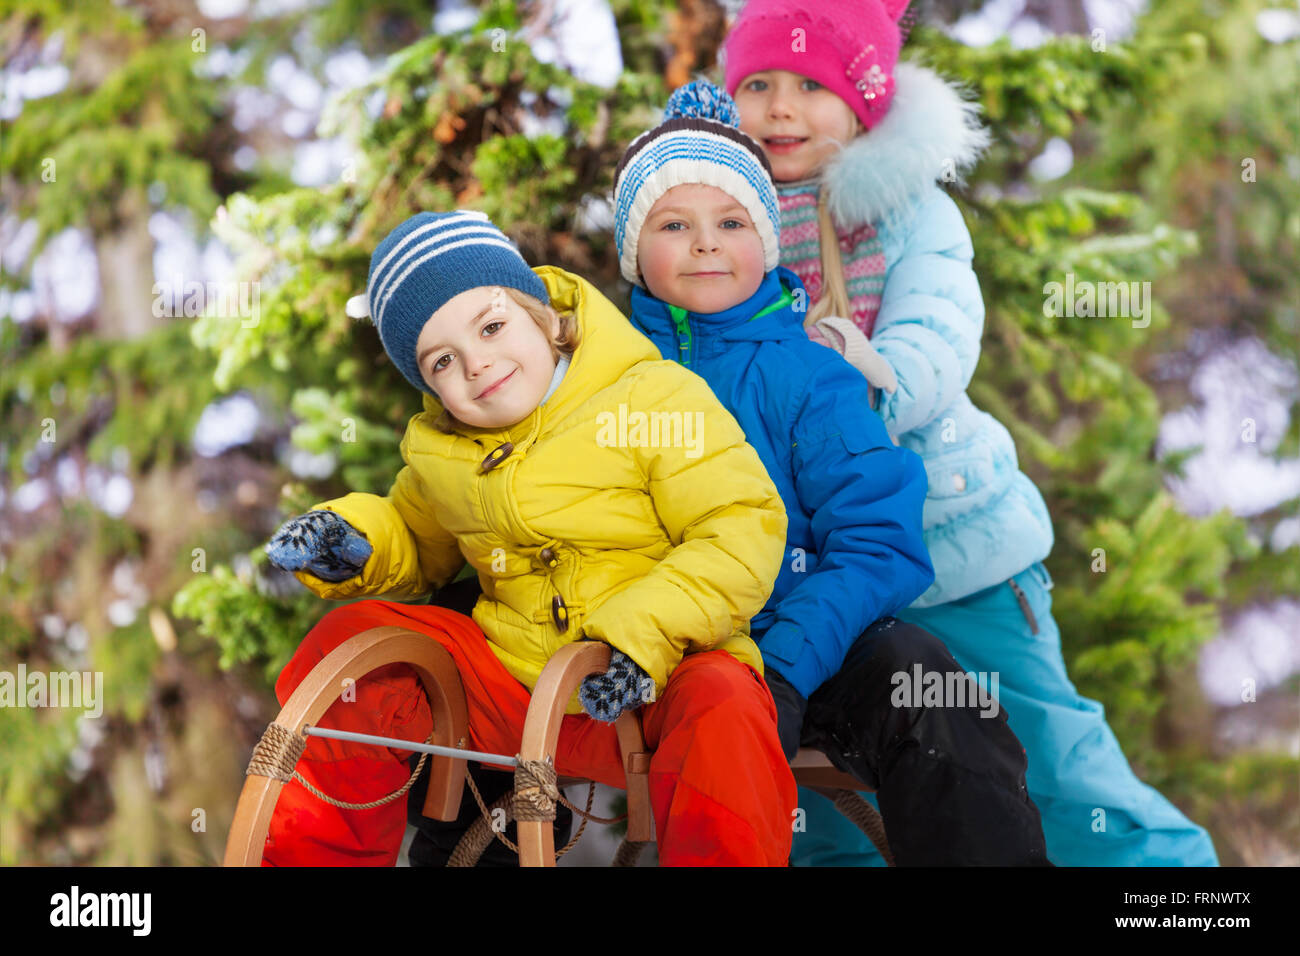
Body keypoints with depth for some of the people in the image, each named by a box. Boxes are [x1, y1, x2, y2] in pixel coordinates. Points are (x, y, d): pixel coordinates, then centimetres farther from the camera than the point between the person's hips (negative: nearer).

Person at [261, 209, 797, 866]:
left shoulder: (658, 400, -8)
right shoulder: (440, 453, 10)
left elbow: (745, 528, -14)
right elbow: (415, 540, 30)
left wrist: (643, 631, -26)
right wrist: (353, 539, 6)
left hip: (661, 676, -5)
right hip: (510, 683, 5)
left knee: (723, 716, -38)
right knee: (352, 638, -8)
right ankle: (307, 849, 3)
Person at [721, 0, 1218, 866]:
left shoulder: (908, 205, -2)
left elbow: (938, 344, -17)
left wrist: (874, 375, -37)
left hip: (950, 535, -2)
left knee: (1049, 764, -2)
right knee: (828, 818, 12)